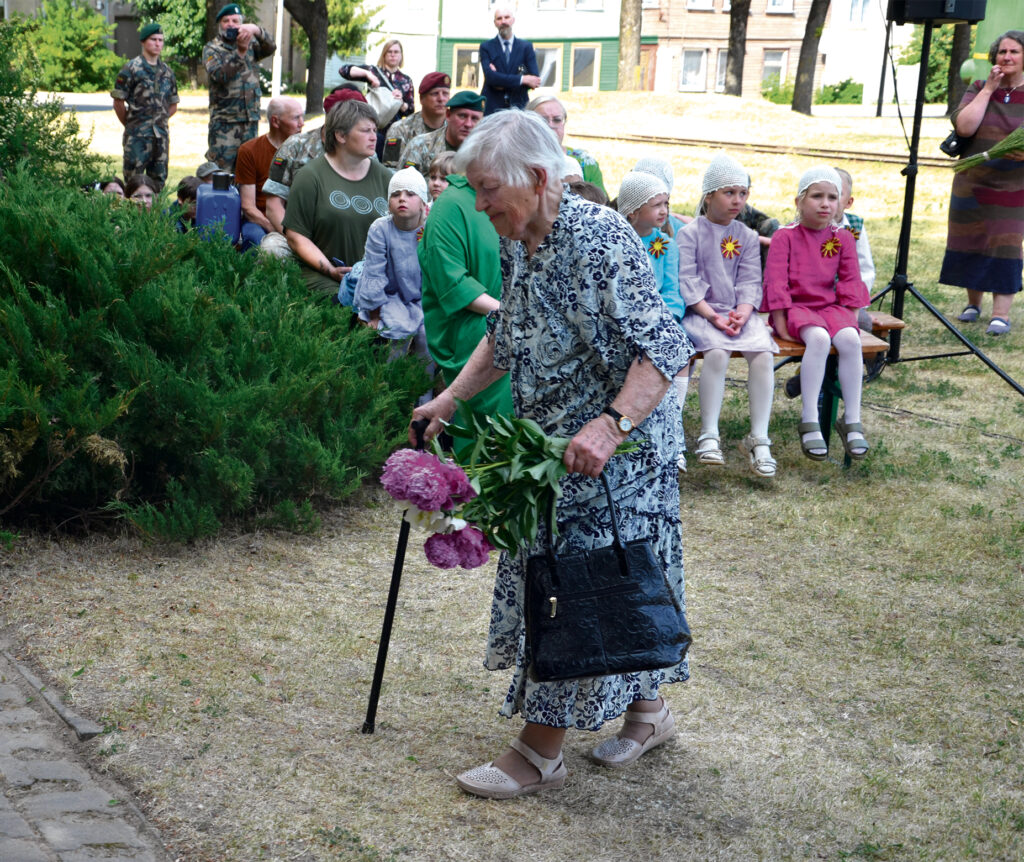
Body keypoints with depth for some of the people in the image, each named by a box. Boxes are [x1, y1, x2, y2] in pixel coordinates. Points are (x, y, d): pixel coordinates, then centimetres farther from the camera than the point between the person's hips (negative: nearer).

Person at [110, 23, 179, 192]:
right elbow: (118, 102, -2)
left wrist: (159, 120, 11)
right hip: (138, 136, -5)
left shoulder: (167, 71, 14)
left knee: (158, 181, 8)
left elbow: (173, 105, 21)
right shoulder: (131, 69, -3)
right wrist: (130, 125, 3)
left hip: (161, 134, 5)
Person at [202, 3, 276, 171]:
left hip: (251, 118, 4)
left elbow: (270, 48, -6)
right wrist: (240, 52, -24)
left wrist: (256, 30, -24)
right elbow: (219, 75, -15)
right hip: (224, 121, -4)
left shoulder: (250, 44, 13)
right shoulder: (212, 49, 2)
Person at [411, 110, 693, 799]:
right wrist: (451, 398, 15)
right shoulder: (517, 243, 4)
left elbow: (666, 348, -29)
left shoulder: (599, 238, -24)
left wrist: (611, 425, -41)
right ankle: (648, 710, 35)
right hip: (552, 445, 9)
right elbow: (505, 336, 21)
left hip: (616, 453, -9)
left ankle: (541, 754, 8)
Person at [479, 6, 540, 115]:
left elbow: (535, 80, 0)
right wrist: (522, 79, -13)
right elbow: (490, 77, -9)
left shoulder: (526, 47, 10)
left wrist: (503, 83, -9)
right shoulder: (486, 47, 6)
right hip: (492, 108, -1)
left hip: (519, 107, 1)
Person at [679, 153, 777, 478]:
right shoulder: (689, 233, 2)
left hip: (740, 312, 4)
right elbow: (687, 282, -5)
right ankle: (709, 435, -26)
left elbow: (750, 282, 6)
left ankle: (759, 439, -21)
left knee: (763, 353, -25)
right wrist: (713, 317, -16)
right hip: (701, 313, -3)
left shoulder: (747, 237, 14)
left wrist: (743, 313, -14)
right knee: (717, 352, -34)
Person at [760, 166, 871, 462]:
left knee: (850, 339, -27)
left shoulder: (842, 238, 12)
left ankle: (852, 421, -21)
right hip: (796, 307, -4)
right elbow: (775, 280, -4)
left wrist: (851, 315, 1)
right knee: (819, 338, -34)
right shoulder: (785, 236, 0)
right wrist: (780, 320, -11)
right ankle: (809, 422, -31)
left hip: (830, 306, 4)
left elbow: (850, 280, 12)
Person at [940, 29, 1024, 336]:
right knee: (972, 243, 9)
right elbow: (964, 126, -13)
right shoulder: (979, 89, 4)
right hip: (972, 182, 2)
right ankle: (973, 303, 25)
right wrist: (988, 89, -12)